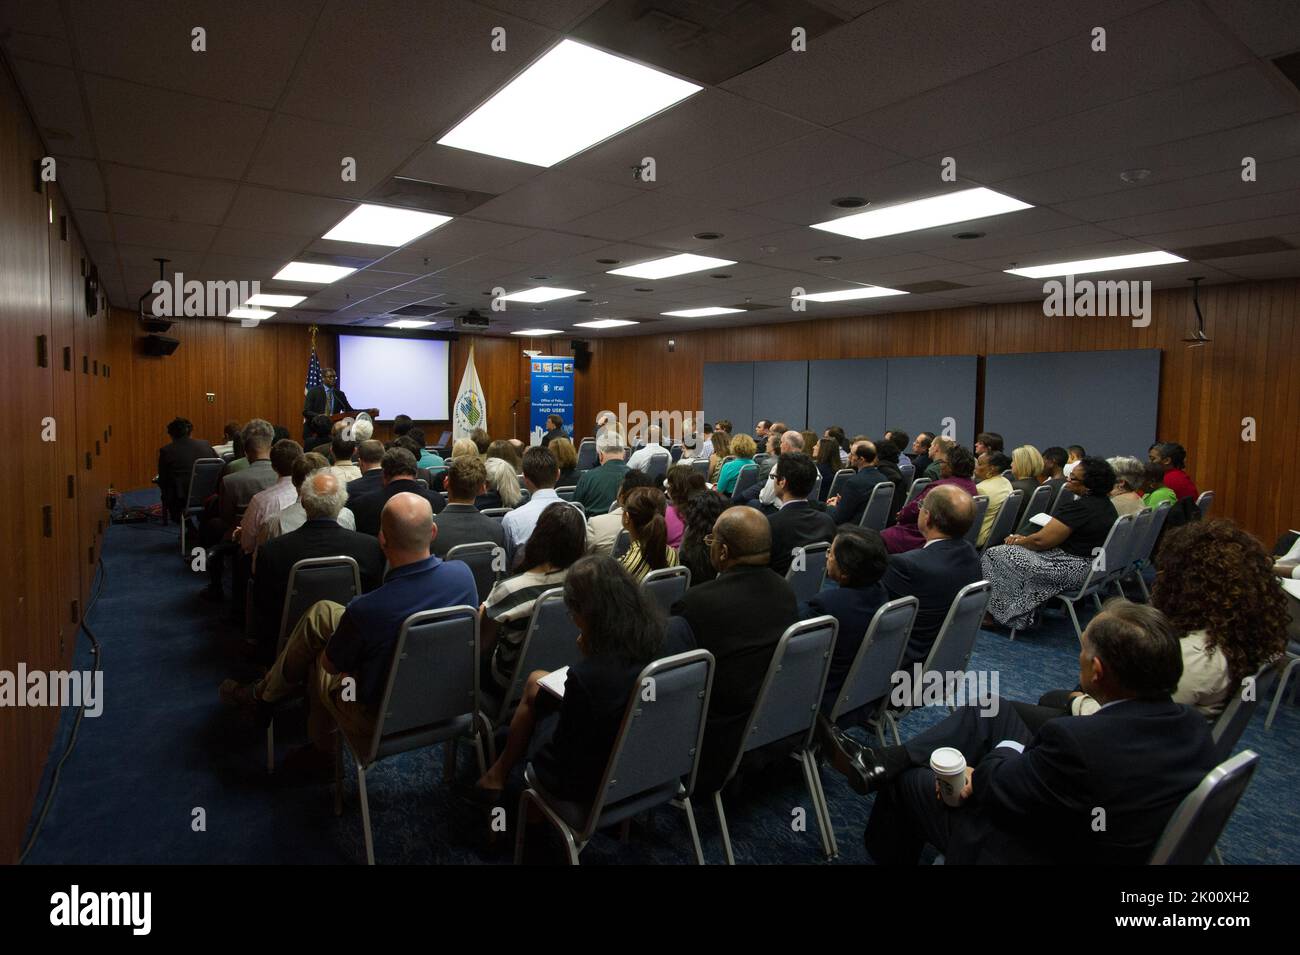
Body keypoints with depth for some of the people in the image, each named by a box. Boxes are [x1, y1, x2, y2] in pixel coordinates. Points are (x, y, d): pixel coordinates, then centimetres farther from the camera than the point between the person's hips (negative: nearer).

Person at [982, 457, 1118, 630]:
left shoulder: (1080, 508, -24)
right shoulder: (1106, 504, 7)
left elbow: (1041, 541, -22)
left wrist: (1018, 541, -2)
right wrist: (1025, 539, 6)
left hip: (1070, 570, -11)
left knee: (995, 555, -3)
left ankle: (991, 614, 8)